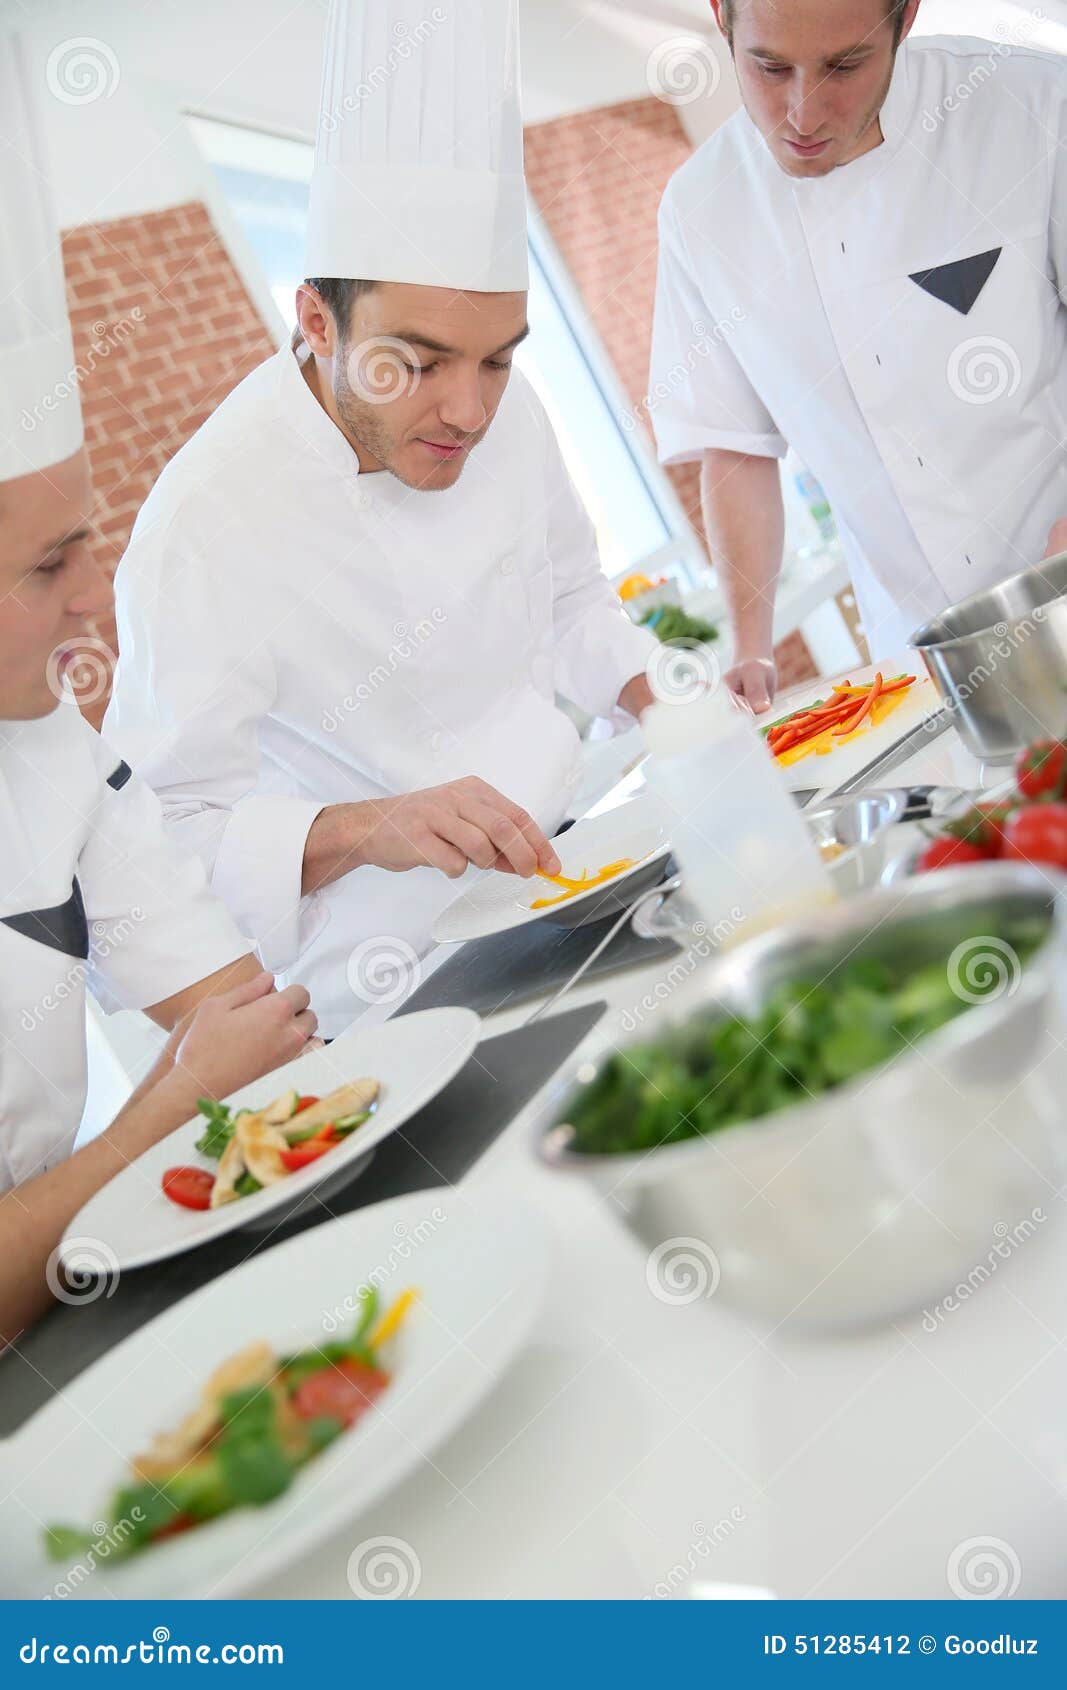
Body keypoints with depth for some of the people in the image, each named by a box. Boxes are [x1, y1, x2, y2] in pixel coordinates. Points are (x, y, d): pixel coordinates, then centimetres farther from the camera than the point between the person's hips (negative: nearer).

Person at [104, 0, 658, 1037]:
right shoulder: (204, 524, -24)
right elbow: (170, 835, -20)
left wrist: (656, 702, -2)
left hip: (554, 863, 7)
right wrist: (362, 829, -36)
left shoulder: (499, 410, -3)